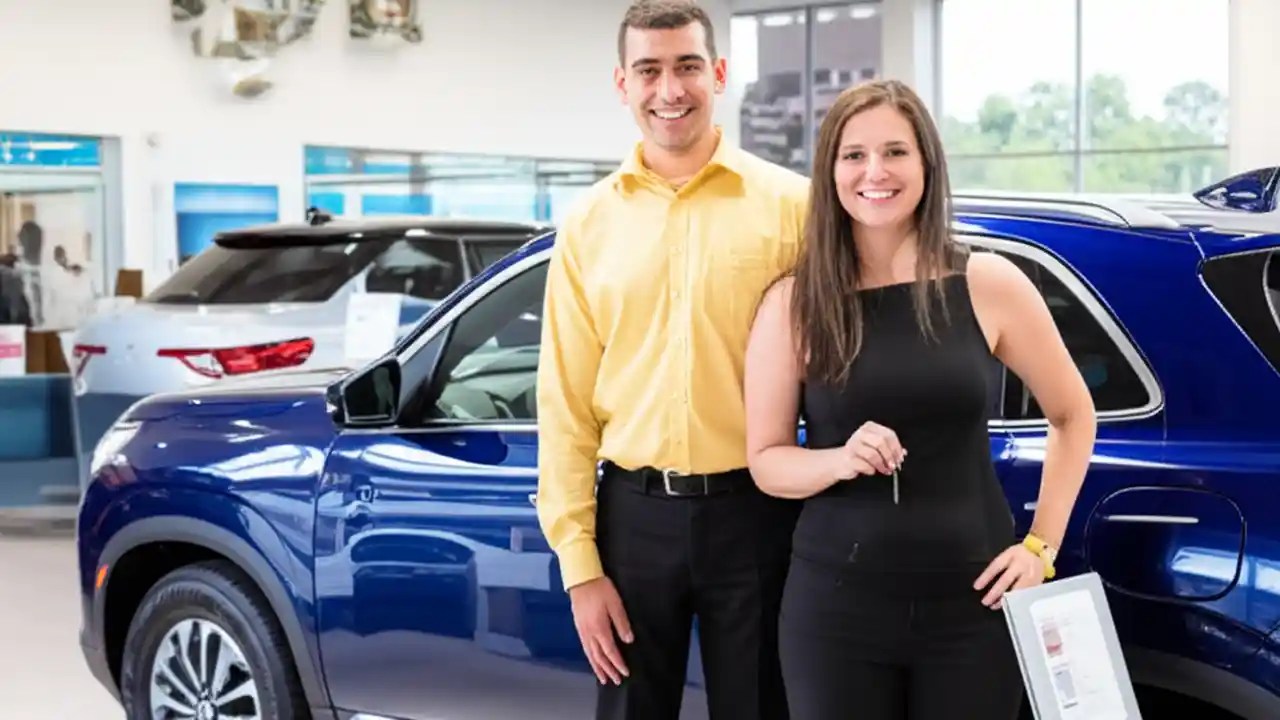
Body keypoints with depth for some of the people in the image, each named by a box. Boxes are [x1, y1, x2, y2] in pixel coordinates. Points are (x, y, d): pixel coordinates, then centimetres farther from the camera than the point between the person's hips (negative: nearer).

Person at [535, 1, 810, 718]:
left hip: (754, 510, -2)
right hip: (635, 513, 2)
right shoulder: (589, 223, 4)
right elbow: (566, 400, 4)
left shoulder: (792, 204, -3)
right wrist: (578, 561, 0)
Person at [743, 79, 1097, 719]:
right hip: (834, 603, 0)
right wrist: (840, 459, -17)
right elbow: (765, 460, 2)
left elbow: (1073, 416, 9)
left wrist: (1041, 545, 3)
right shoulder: (792, 304, -2)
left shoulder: (987, 284, -2)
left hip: (972, 600, 0)